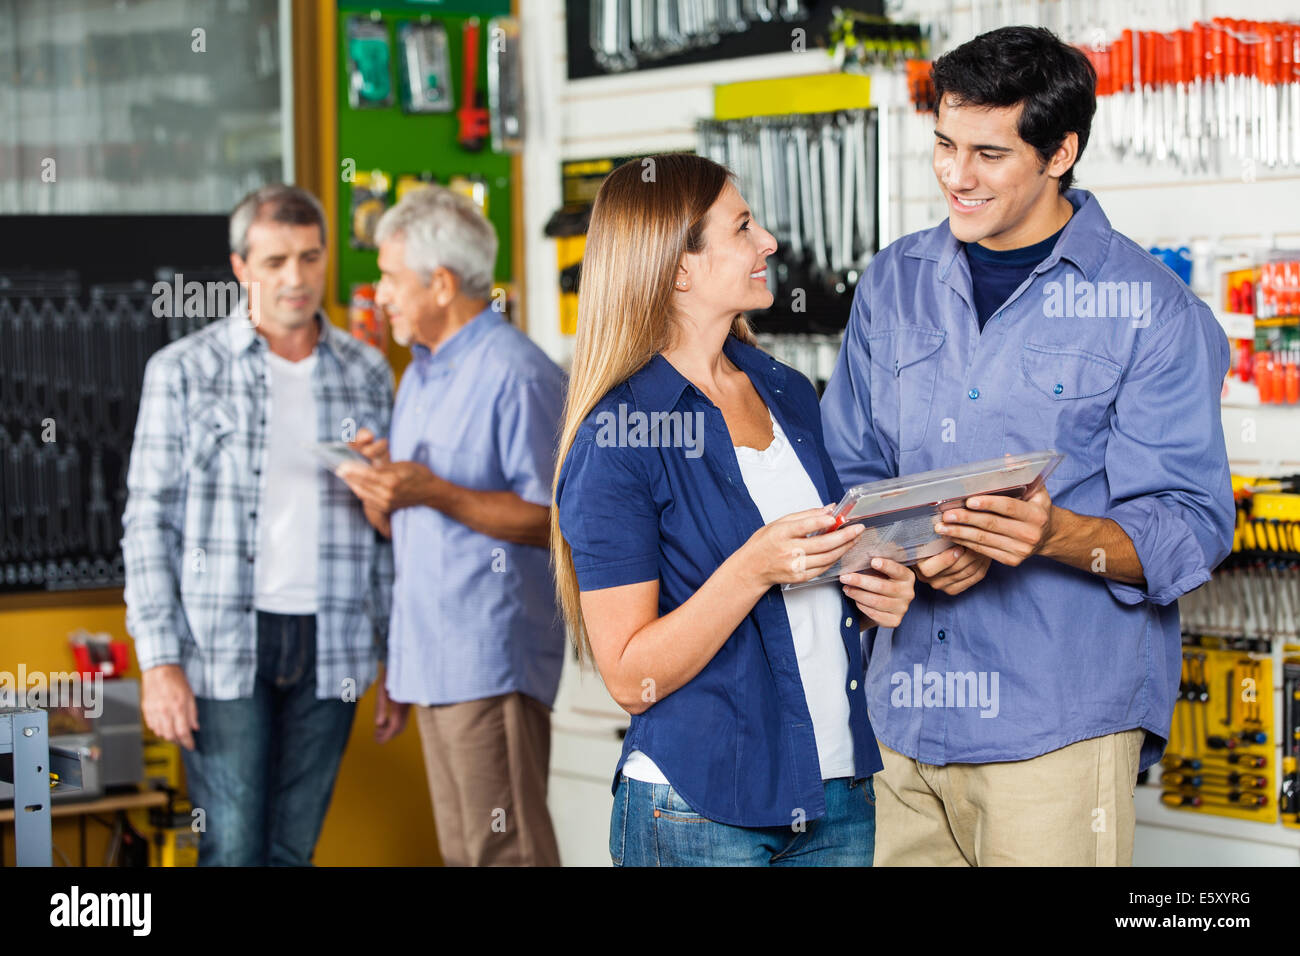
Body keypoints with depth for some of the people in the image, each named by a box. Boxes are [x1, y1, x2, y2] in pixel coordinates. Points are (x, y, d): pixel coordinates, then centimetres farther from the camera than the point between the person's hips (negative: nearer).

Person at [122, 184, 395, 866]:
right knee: (232, 851, -5)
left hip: (330, 649, 3)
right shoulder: (182, 371, 1)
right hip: (221, 648, -3)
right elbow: (149, 521, -1)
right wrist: (159, 661, -9)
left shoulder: (367, 374, 10)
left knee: (293, 849, 7)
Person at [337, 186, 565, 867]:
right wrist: (379, 485, -1)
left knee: (506, 849, -8)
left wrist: (433, 492, -22)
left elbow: (550, 519, -17)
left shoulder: (517, 374, -11)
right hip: (430, 657, 9)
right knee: (460, 852, 11)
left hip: (492, 660, -9)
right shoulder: (421, 374, 19)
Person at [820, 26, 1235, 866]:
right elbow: (848, 471, 14)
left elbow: (1189, 529, -9)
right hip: (907, 714, 4)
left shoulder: (1151, 309, -5)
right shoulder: (897, 283, 11)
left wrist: (1057, 535, -28)